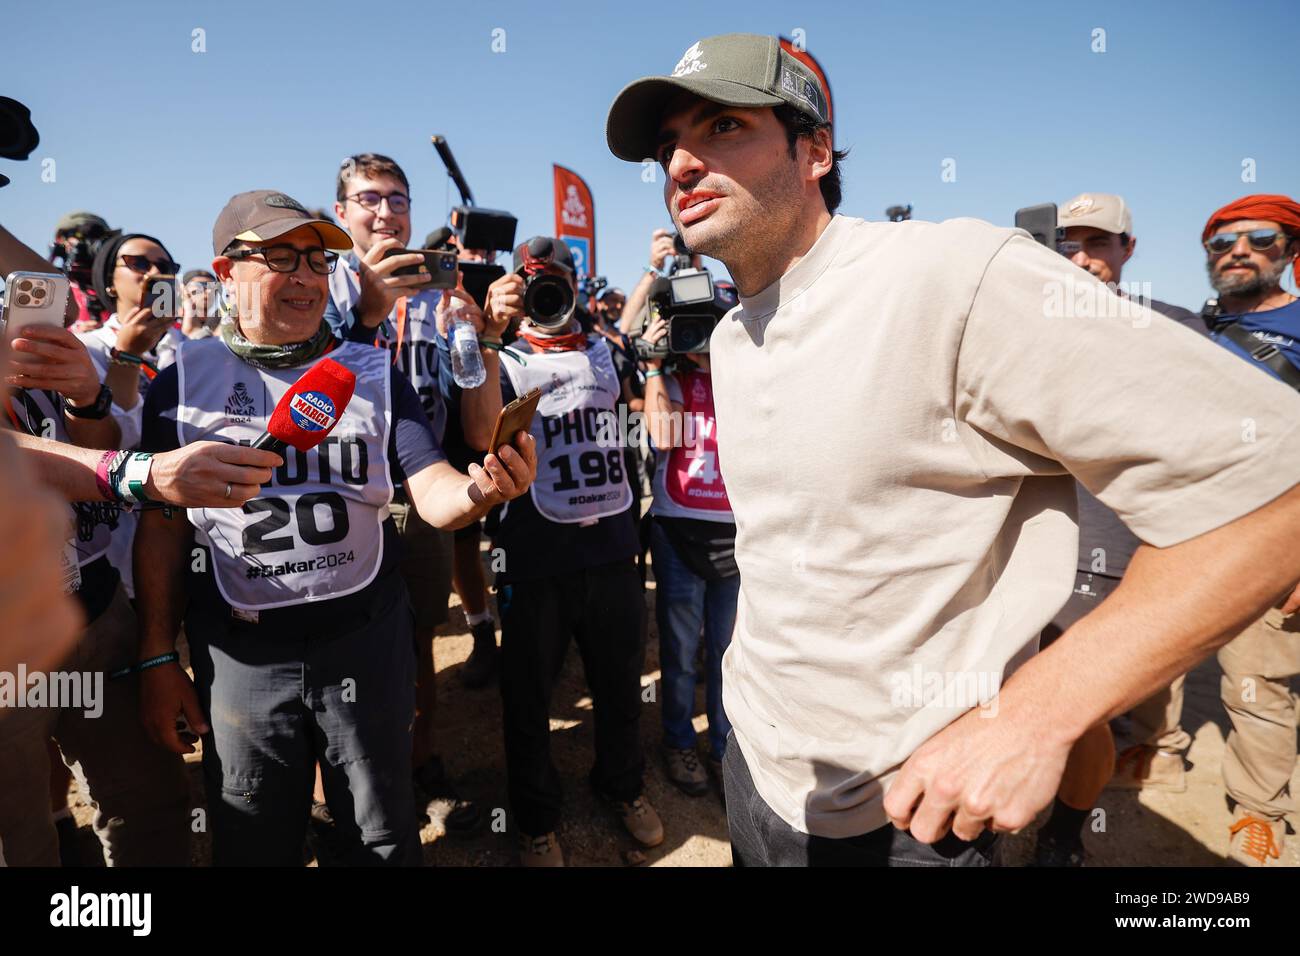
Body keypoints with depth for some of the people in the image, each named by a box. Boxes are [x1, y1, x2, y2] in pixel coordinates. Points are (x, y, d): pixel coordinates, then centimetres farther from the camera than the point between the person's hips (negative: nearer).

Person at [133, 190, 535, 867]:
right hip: (239, 654, 0)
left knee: (383, 839, 16)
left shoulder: (374, 375, 1)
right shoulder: (182, 382, -1)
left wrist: (480, 489, -31)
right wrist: (158, 658, 1)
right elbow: (162, 527, 3)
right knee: (253, 845, 18)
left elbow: (433, 494, -9)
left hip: (367, 639, 1)